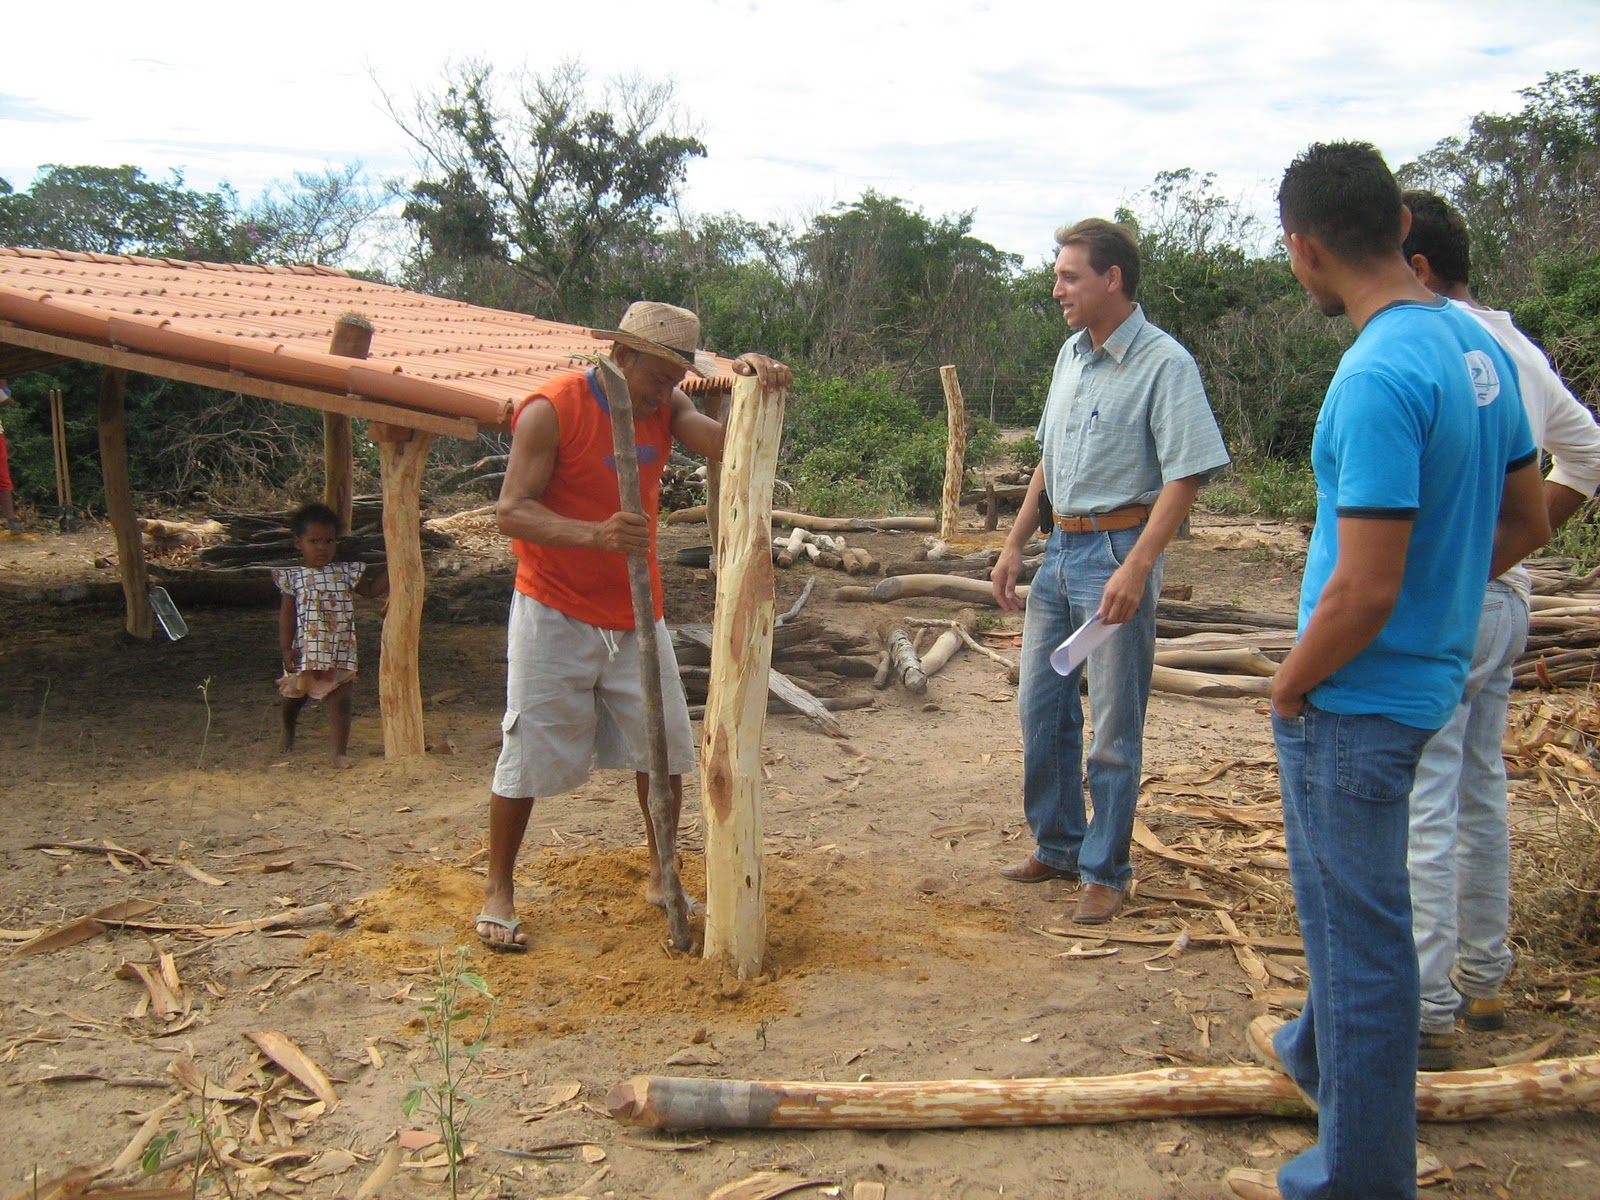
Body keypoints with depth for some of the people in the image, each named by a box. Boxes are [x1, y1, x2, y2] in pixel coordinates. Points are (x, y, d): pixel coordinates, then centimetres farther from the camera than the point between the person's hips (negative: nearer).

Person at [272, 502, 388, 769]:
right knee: (294, 697, 21)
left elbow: (372, 588, 10)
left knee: (340, 700, -9)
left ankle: (341, 752, -4)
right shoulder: (294, 576, -4)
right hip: (304, 651, 0)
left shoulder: (346, 572, 1)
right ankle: (288, 732, 51)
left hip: (340, 652, 0)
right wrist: (286, 649, -8)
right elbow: (287, 614, -3)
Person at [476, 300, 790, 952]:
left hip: (636, 614, 5)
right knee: (528, 755, 0)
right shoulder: (551, 410, -16)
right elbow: (512, 511, -22)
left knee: (663, 748, 8)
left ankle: (662, 877, 25)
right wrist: (595, 534, -38)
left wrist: (750, 386, -34)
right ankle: (498, 891, 16)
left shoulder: (667, 406, 1)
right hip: (556, 614, -5)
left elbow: (726, 446, -15)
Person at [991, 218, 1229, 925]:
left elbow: (1185, 475, -17)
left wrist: (1136, 568, -25)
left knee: (1113, 728, 1)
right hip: (1060, 549, 8)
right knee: (1041, 708, 14)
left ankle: (1106, 870, 15)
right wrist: (1015, 544, 15)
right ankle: (1057, 846, 30)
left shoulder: (1163, 363, -12)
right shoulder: (1072, 356, 12)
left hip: (1117, 553, -8)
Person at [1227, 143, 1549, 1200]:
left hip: (1357, 698, -9)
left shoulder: (1379, 379, -25)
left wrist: (1291, 686, -11)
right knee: (1344, 896, 28)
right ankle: (1320, 1051, 51)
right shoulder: (1478, 344, 4)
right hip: (1428, 672, 9)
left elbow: (1365, 589, -27)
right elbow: (1526, 522, 12)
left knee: (1363, 929, 5)